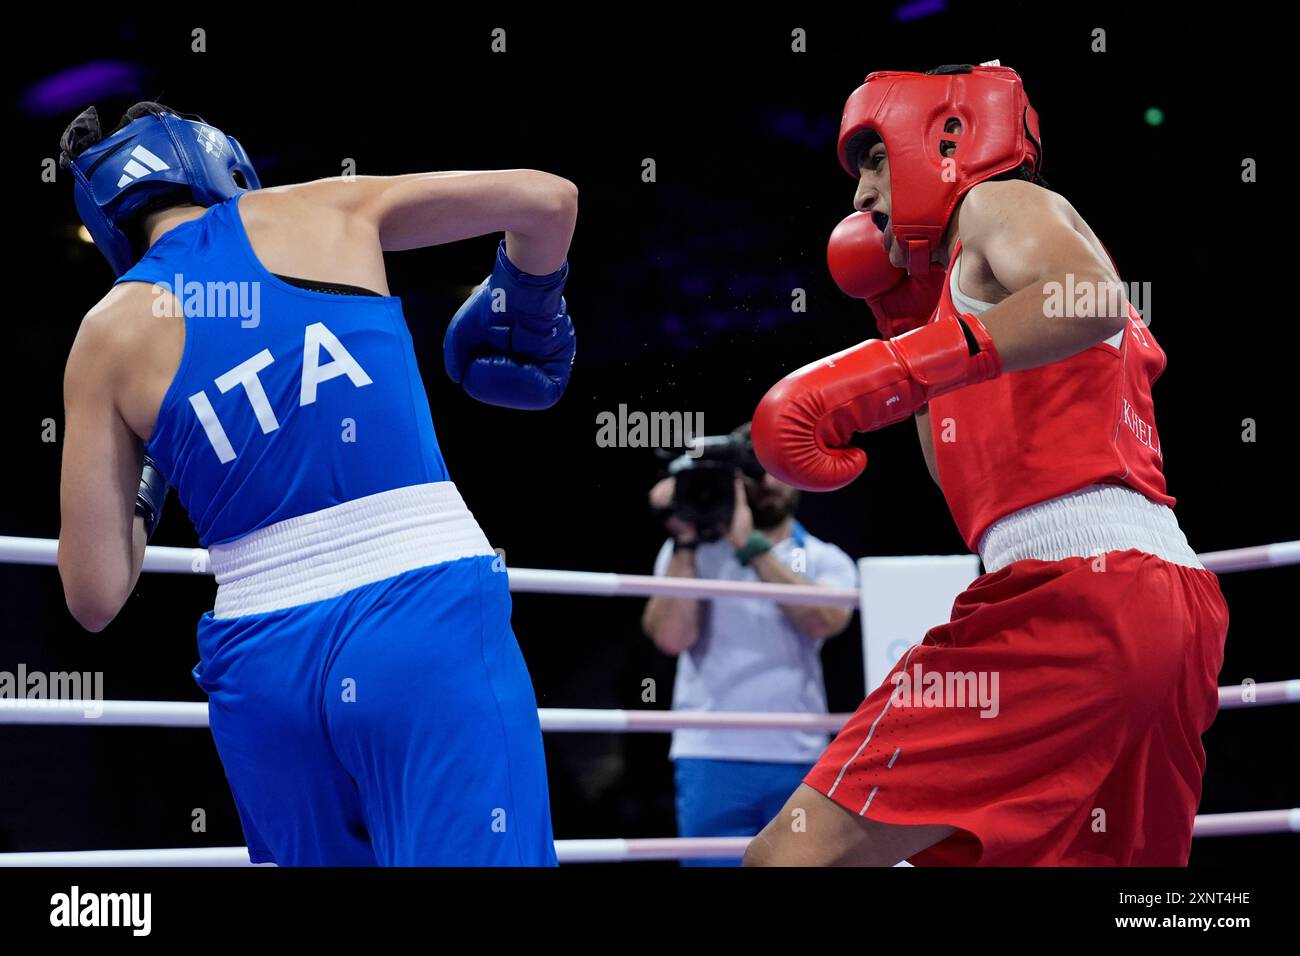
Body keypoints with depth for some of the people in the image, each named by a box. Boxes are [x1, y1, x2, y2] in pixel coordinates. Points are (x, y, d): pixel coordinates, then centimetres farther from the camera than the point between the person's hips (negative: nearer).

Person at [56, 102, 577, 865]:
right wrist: (533, 306, 31)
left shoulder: (111, 335, 10)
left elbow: (96, 595, 6)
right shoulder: (322, 212, 11)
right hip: (430, 622, -2)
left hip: (268, 657, 2)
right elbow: (547, 198, 11)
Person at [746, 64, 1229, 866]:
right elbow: (975, 486, 33)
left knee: (795, 856, -15)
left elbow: (1092, 301, -19)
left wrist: (882, 372, -24)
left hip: (1074, 591, -10)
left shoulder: (1002, 201, 6)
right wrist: (907, 321, 32)